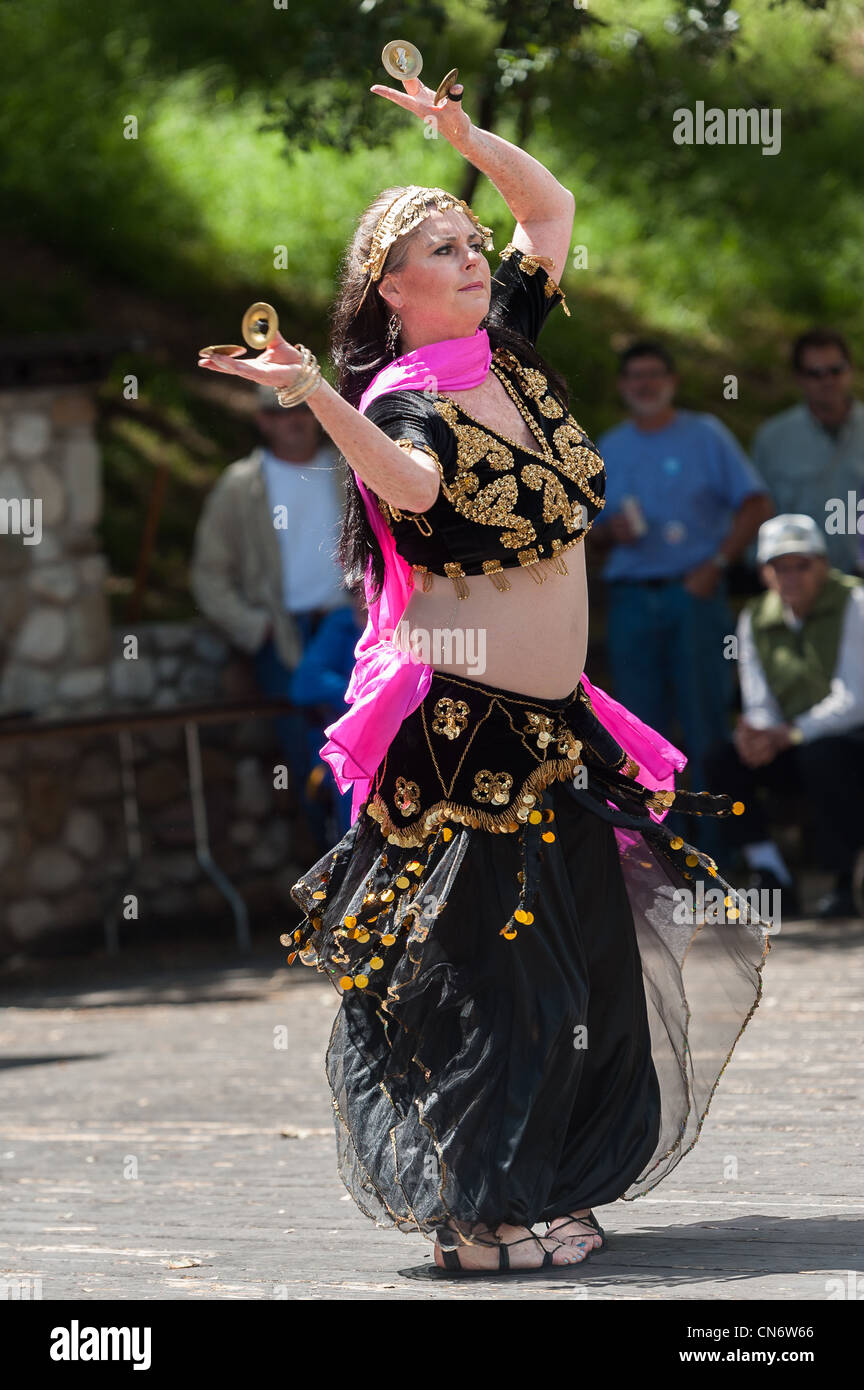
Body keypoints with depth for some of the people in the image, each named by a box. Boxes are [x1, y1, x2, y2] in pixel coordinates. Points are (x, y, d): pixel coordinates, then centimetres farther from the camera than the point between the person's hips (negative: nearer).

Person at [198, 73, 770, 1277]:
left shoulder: (507, 348, 8)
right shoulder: (402, 405, -13)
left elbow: (551, 207, 19)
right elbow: (413, 480, -38)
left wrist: (464, 133, 8)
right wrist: (312, 395, -52)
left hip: (556, 725, 8)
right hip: (460, 725, -8)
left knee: (582, 972, 11)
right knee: (479, 976, -6)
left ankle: (542, 1194, 21)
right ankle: (473, 1218, 1)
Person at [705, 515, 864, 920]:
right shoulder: (755, 621, 4)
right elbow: (760, 704, 3)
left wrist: (789, 734, -31)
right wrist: (756, 731, -23)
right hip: (800, 749, 6)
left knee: (823, 754, -38)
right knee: (723, 761, -16)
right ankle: (773, 881, -12)